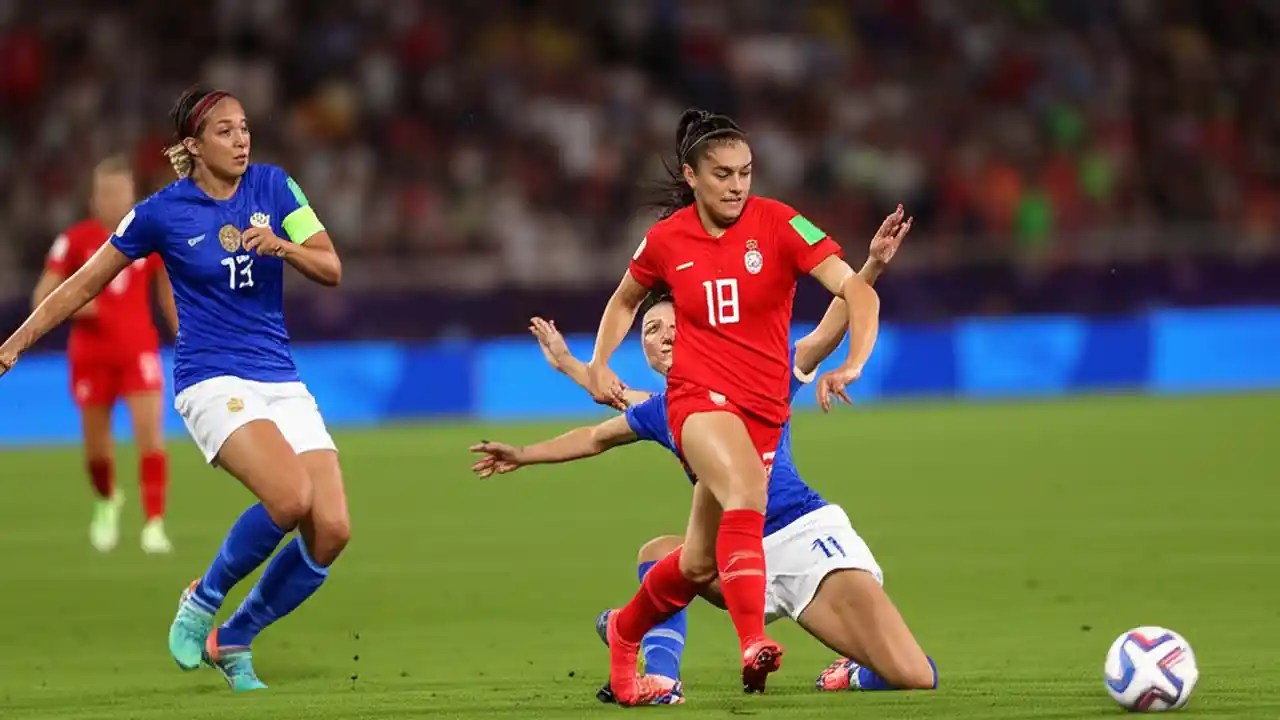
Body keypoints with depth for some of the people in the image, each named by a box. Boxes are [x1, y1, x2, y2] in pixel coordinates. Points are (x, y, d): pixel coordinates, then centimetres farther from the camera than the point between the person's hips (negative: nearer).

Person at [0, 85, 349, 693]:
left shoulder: (272, 187, 5)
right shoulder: (162, 212, -4)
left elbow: (331, 270, 2)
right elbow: (87, 282, 6)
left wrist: (282, 245, -18)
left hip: (281, 380, 5)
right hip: (212, 382, -5)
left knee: (332, 529, -9)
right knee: (291, 497, -29)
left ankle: (232, 641, 11)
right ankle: (203, 599, -3)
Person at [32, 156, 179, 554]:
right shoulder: (74, 240, -4)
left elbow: (169, 293, 14)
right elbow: (41, 298, -4)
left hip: (138, 349, 0)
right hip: (90, 353, 0)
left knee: (150, 435, -16)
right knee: (96, 444, 8)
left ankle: (155, 524, -13)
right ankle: (107, 502, 40)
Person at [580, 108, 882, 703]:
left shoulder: (777, 224, -8)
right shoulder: (666, 240, 0)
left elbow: (853, 288, -17)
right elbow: (626, 298, 22)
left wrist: (853, 363, -33)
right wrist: (598, 363, 7)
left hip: (764, 408, 2)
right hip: (699, 396, -1)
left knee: (701, 563, 8)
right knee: (747, 494, -33)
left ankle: (624, 632, 36)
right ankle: (753, 643, -45)